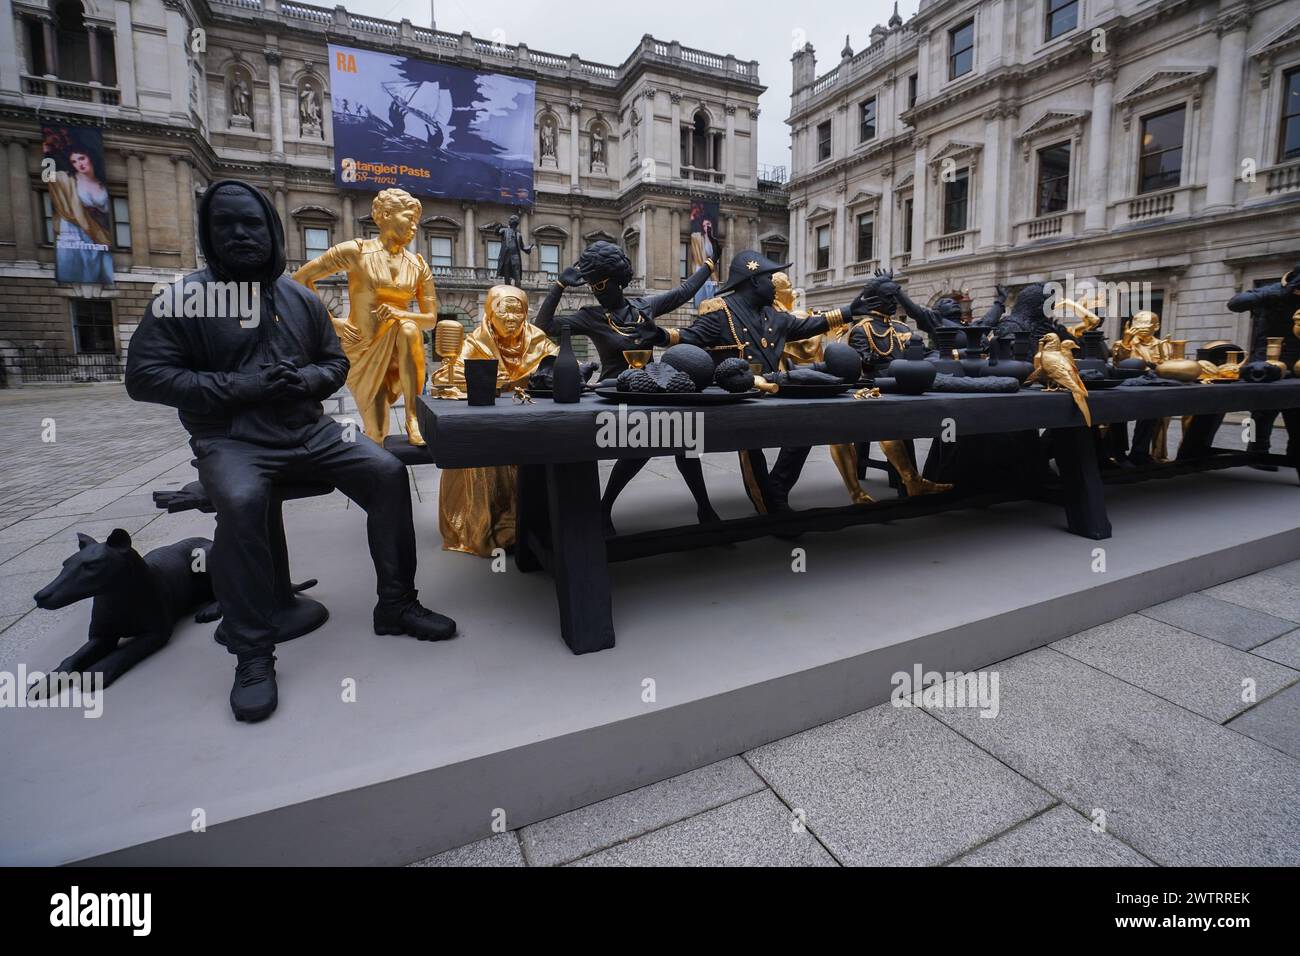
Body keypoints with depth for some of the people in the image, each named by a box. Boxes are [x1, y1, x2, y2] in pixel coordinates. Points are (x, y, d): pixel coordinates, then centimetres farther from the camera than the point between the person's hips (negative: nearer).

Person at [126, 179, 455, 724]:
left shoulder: (302, 300, 12)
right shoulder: (184, 298, -1)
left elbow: (336, 363, 18)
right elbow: (143, 375, -5)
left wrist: (303, 379, -6)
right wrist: (237, 387, -17)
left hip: (309, 431, 4)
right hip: (231, 441, -4)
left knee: (388, 472, -17)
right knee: (241, 503, -36)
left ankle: (395, 605, -6)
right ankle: (253, 653, -19)